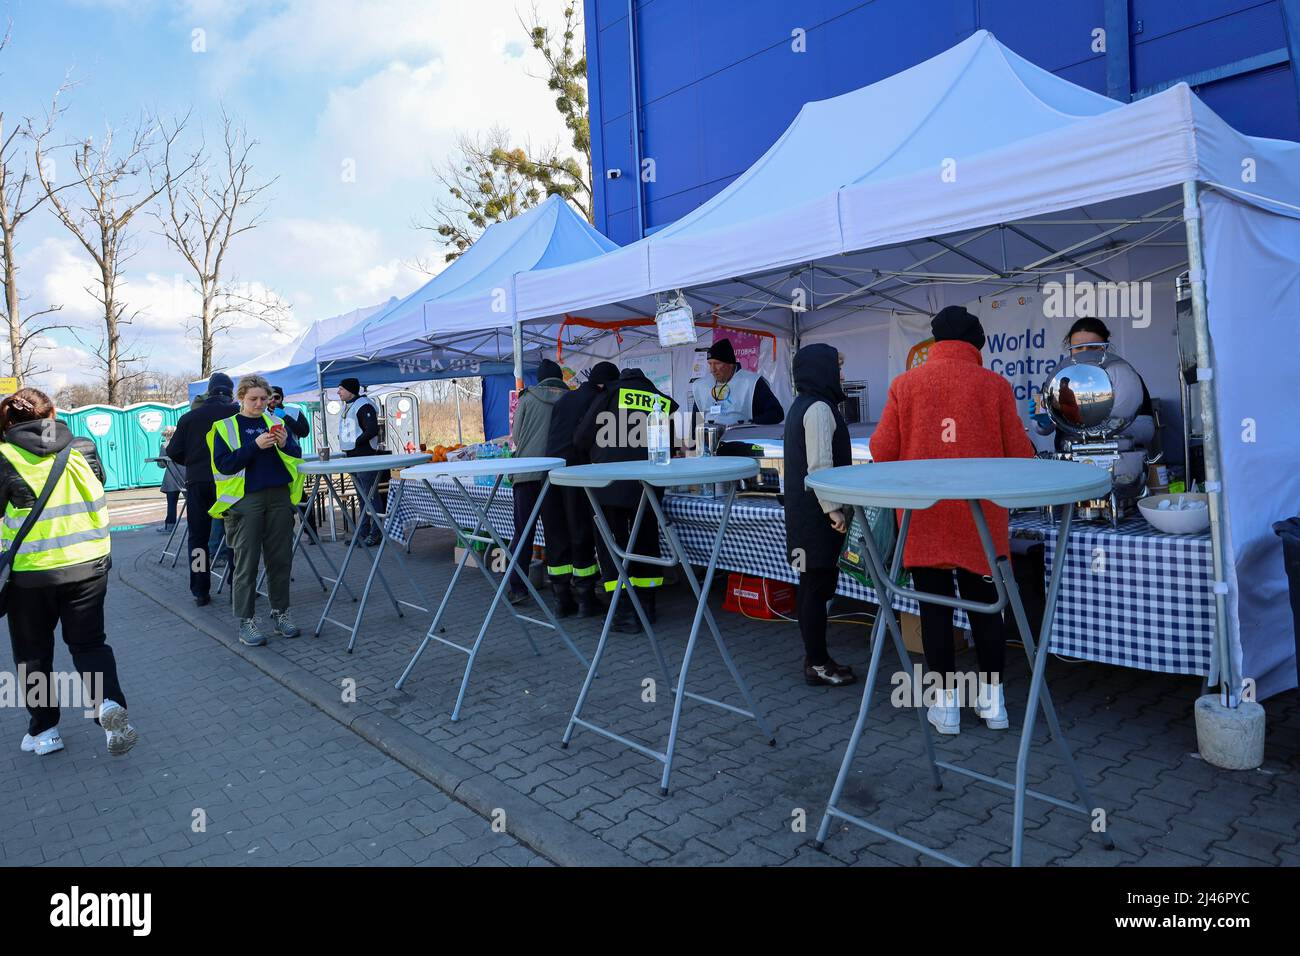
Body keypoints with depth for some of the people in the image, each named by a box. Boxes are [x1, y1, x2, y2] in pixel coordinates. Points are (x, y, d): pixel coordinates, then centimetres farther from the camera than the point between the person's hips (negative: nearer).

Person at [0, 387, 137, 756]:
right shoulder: (83, 449, -1)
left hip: (30, 573, -2)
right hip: (88, 564, 2)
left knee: (33, 652, 16)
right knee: (89, 643, 14)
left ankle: (43, 730, 23)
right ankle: (109, 703, -8)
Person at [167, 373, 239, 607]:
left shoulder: (189, 417, 6)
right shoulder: (237, 412, -2)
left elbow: (173, 452, 5)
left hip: (197, 482, 2)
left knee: (198, 537, 9)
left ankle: (200, 591, 11)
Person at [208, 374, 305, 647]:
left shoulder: (276, 422, 13)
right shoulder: (226, 426, 3)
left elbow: (296, 456, 12)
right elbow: (223, 463, -7)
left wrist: (285, 444, -9)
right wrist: (255, 445, -17)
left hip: (279, 497, 3)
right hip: (245, 499, -3)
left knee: (281, 559, 8)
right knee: (246, 562, 0)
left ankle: (280, 614, 19)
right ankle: (246, 621, 7)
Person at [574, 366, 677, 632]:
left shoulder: (611, 393, 8)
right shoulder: (666, 403, 15)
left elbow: (581, 439, 6)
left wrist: (598, 453, 25)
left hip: (609, 481, -3)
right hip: (648, 485, 3)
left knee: (612, 543, 5)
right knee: (646, 541, 16)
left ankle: (626, 612, 0)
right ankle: (646, 607, 22)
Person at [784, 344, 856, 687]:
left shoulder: (801, 406, 16)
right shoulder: (819, 408, -15)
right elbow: (820, 464, -21)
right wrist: (833, 509, -21)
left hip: (803, 510, 10)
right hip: (817, 513, -10)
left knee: (812, 583, 14)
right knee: (819, 584, -4)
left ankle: (815, 657, 22)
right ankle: (818, 665, 5)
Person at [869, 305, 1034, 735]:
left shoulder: (905, 384, -1)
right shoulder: (994, 385, -2)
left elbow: (882, 451, -2)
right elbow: (1020, 455, -1)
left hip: (924, 518, 0)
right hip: (980, 518, 1)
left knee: (935, 607, 7)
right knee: (983, 604, 14)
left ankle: (946, 703, 15)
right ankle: (992, 698, 24)